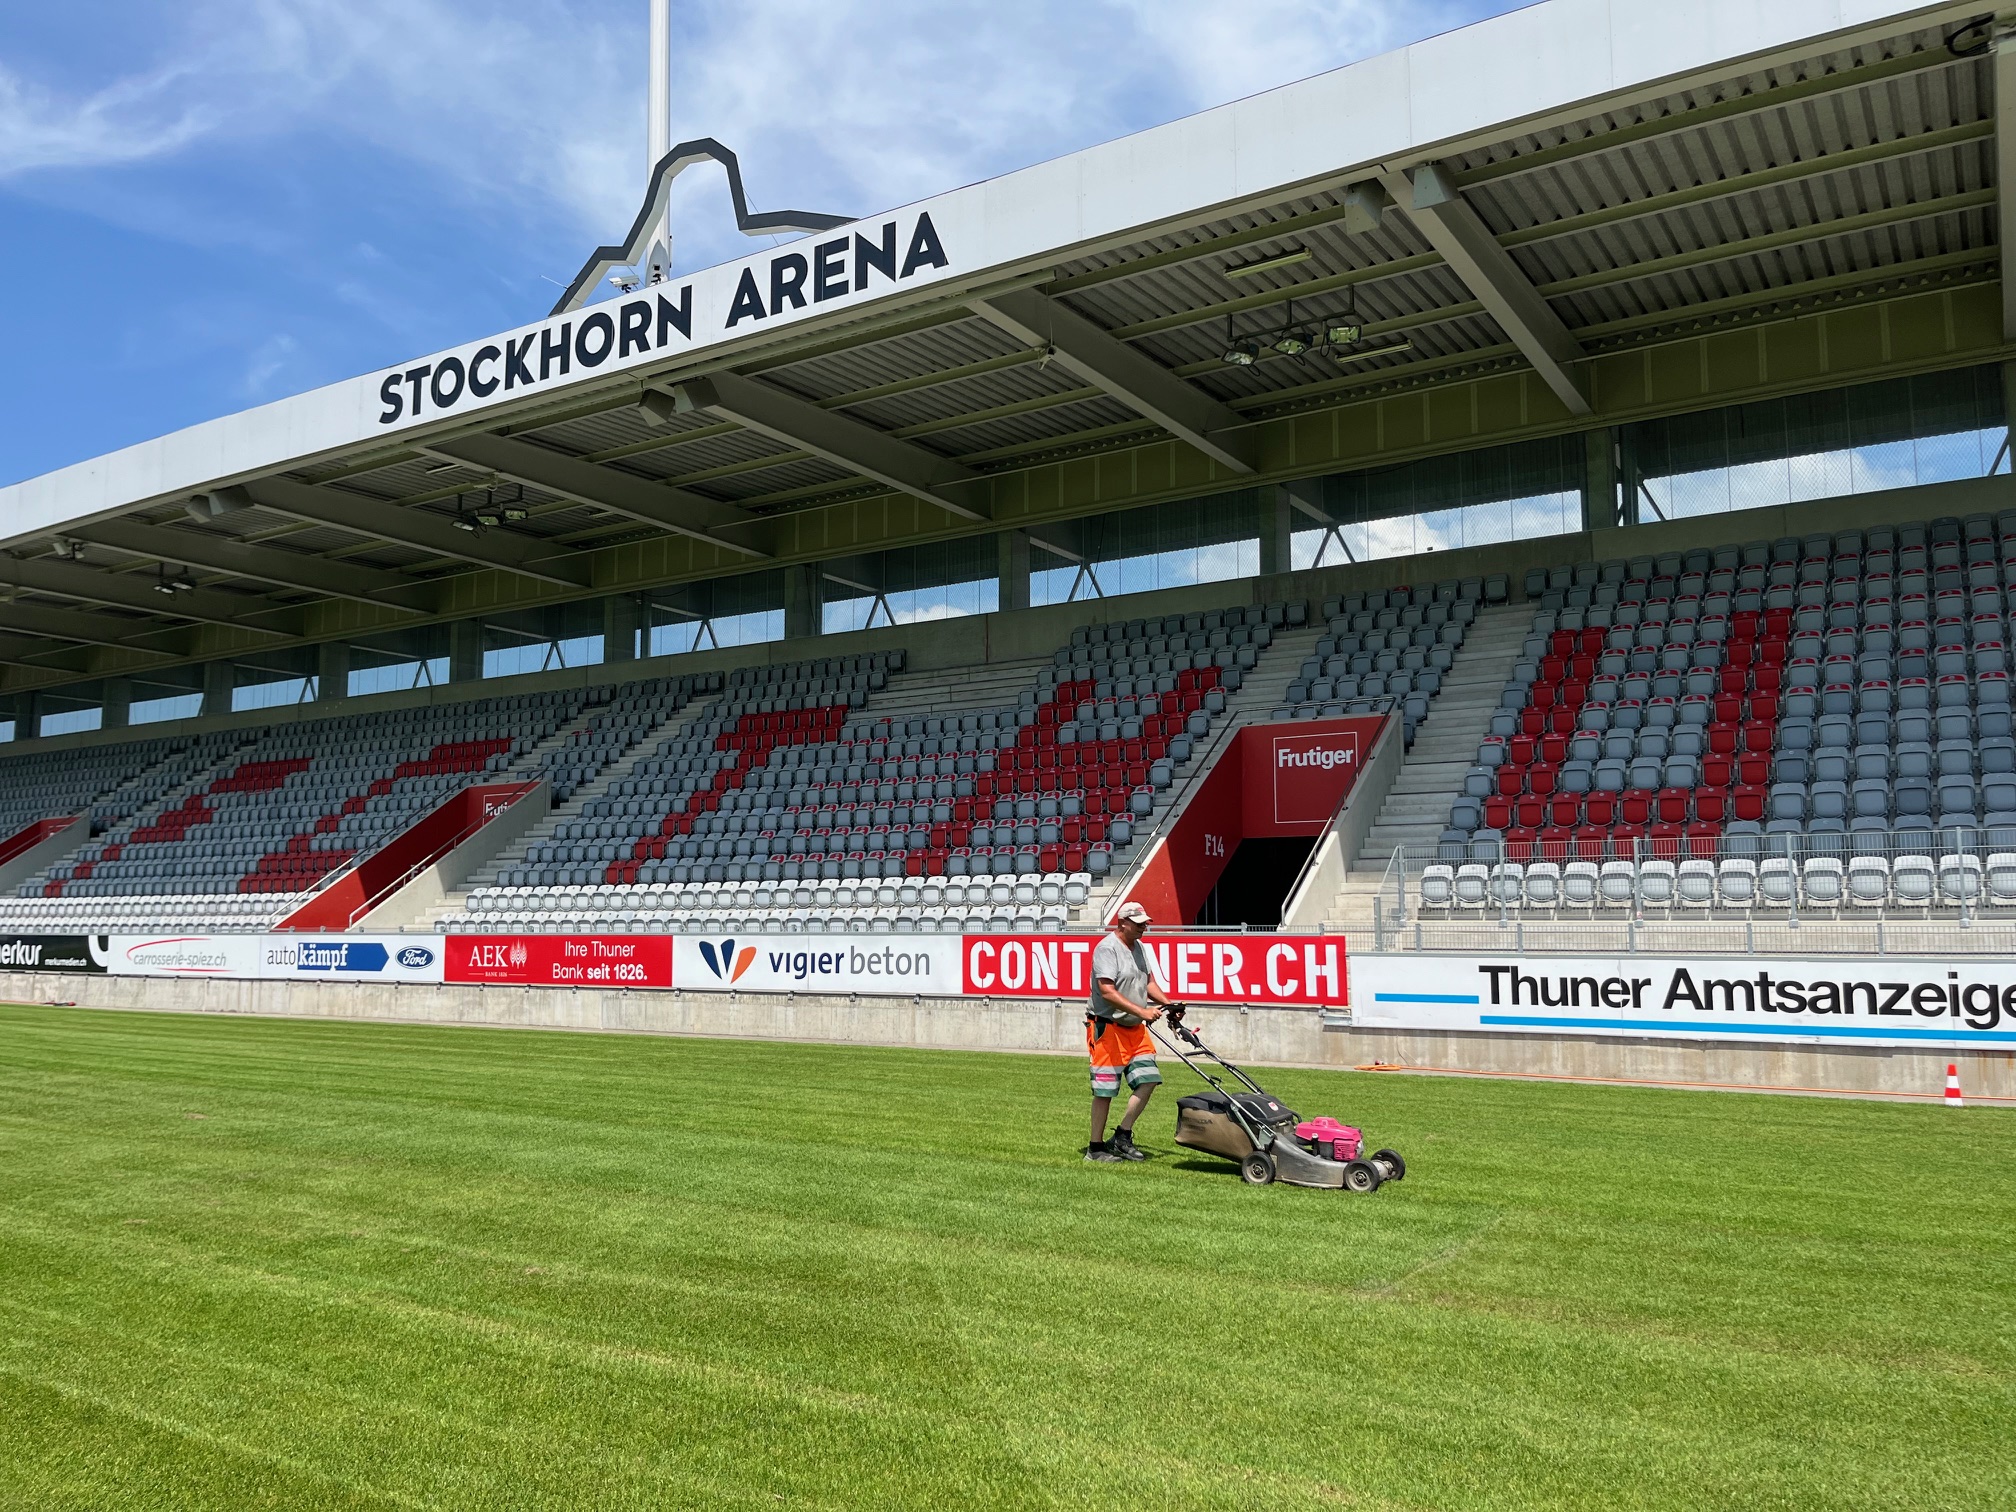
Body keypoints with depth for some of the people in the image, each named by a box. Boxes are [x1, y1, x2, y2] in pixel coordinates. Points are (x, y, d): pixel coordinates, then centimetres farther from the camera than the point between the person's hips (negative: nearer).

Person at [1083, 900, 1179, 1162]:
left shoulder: (1137, 946, 13)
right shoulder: (1107, 948, -15)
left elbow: (1148, 981, 20)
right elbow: (1107, 992, -23)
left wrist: (1167, 1002, 3)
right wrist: (1142, 1011, -28)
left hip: (1135, 1029, 8)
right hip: (1108, 1028, -8)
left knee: (1148, 1080, 2)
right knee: (1104, 1091, -2)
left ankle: (1123, 1137, 14)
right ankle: (1096, 1148, 8)